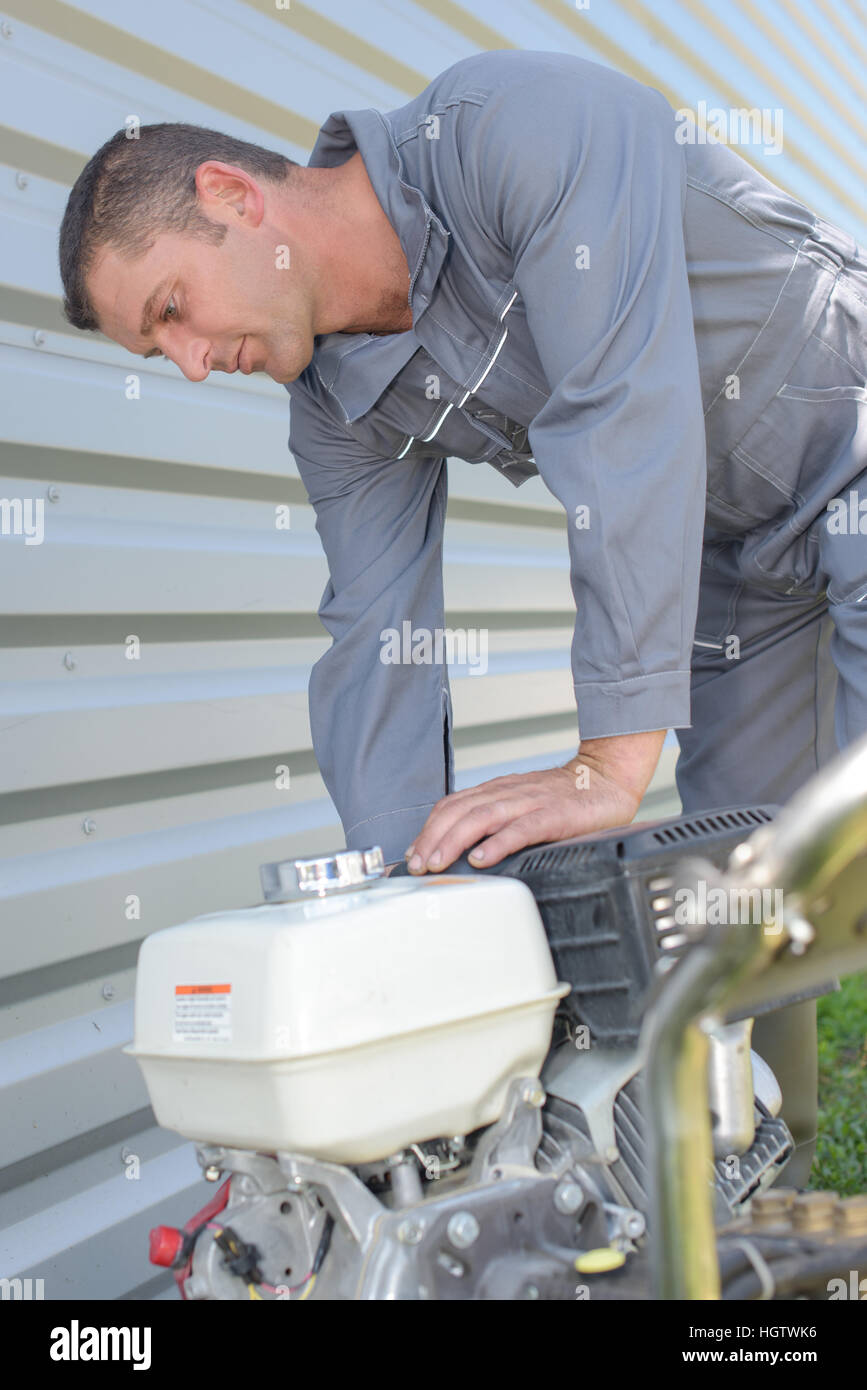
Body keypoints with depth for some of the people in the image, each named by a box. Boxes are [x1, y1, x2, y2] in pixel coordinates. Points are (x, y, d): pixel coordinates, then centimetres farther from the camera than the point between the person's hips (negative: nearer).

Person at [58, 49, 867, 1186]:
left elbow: (628, 413, -37)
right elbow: (378, 647, -6)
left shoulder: (520, 123, -29)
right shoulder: (339, 412, -6)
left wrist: (612, 765, -40)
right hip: (735, 552, 7)